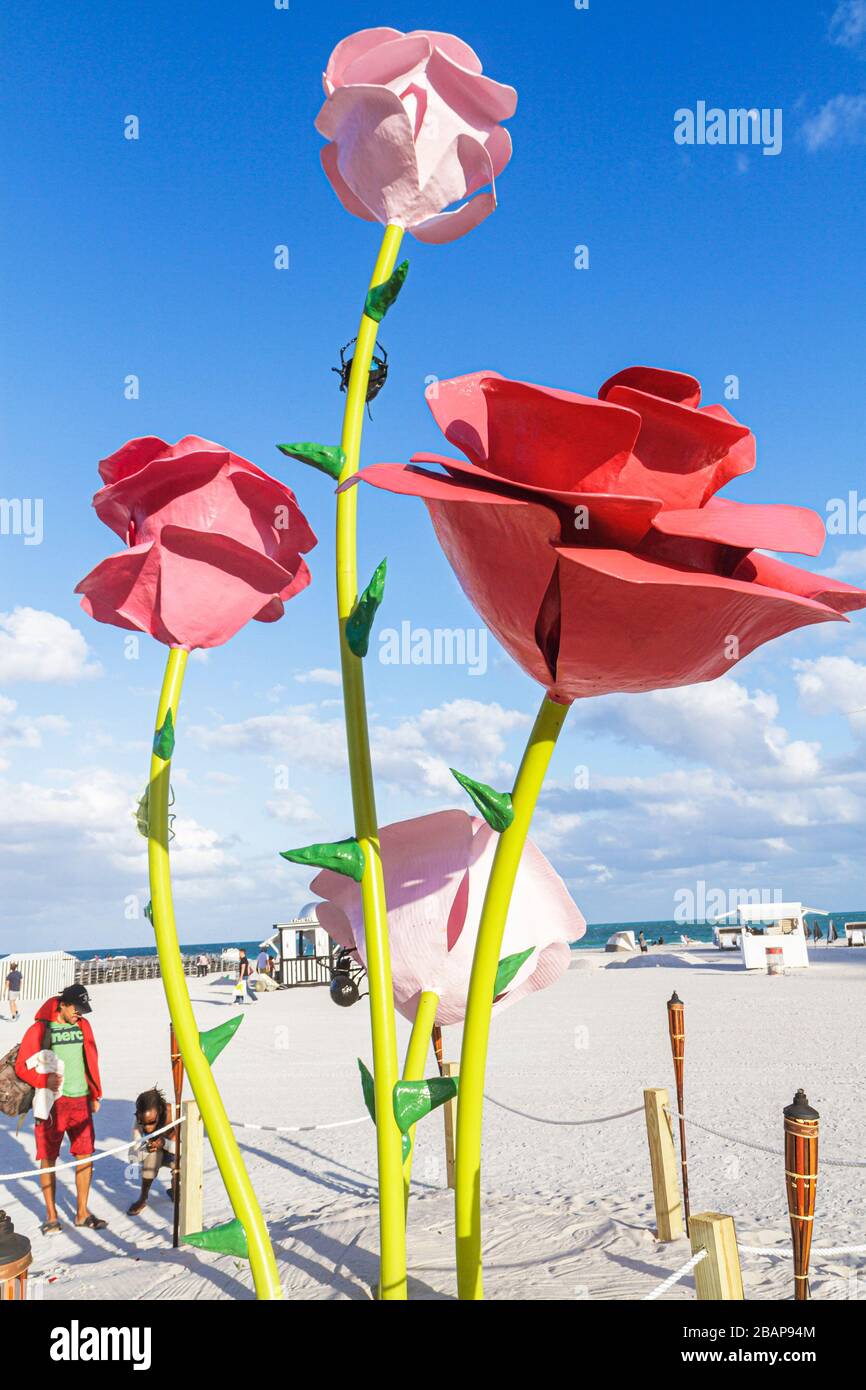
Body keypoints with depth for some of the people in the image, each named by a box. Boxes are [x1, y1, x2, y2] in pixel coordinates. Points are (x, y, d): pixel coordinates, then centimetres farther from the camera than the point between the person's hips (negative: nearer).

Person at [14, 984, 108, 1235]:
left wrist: (95, 1094, 16)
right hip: (52, 1102, -4)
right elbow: (22, 1065, -7)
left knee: (85, 1156, 4)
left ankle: (82, 1212, 17)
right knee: (48, 1159, 4)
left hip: (80, 1101, 4)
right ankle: (51, 1215, 17)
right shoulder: (40, 1029, -8)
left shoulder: (83, 1025, 7)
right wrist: (44, 1080, -23)